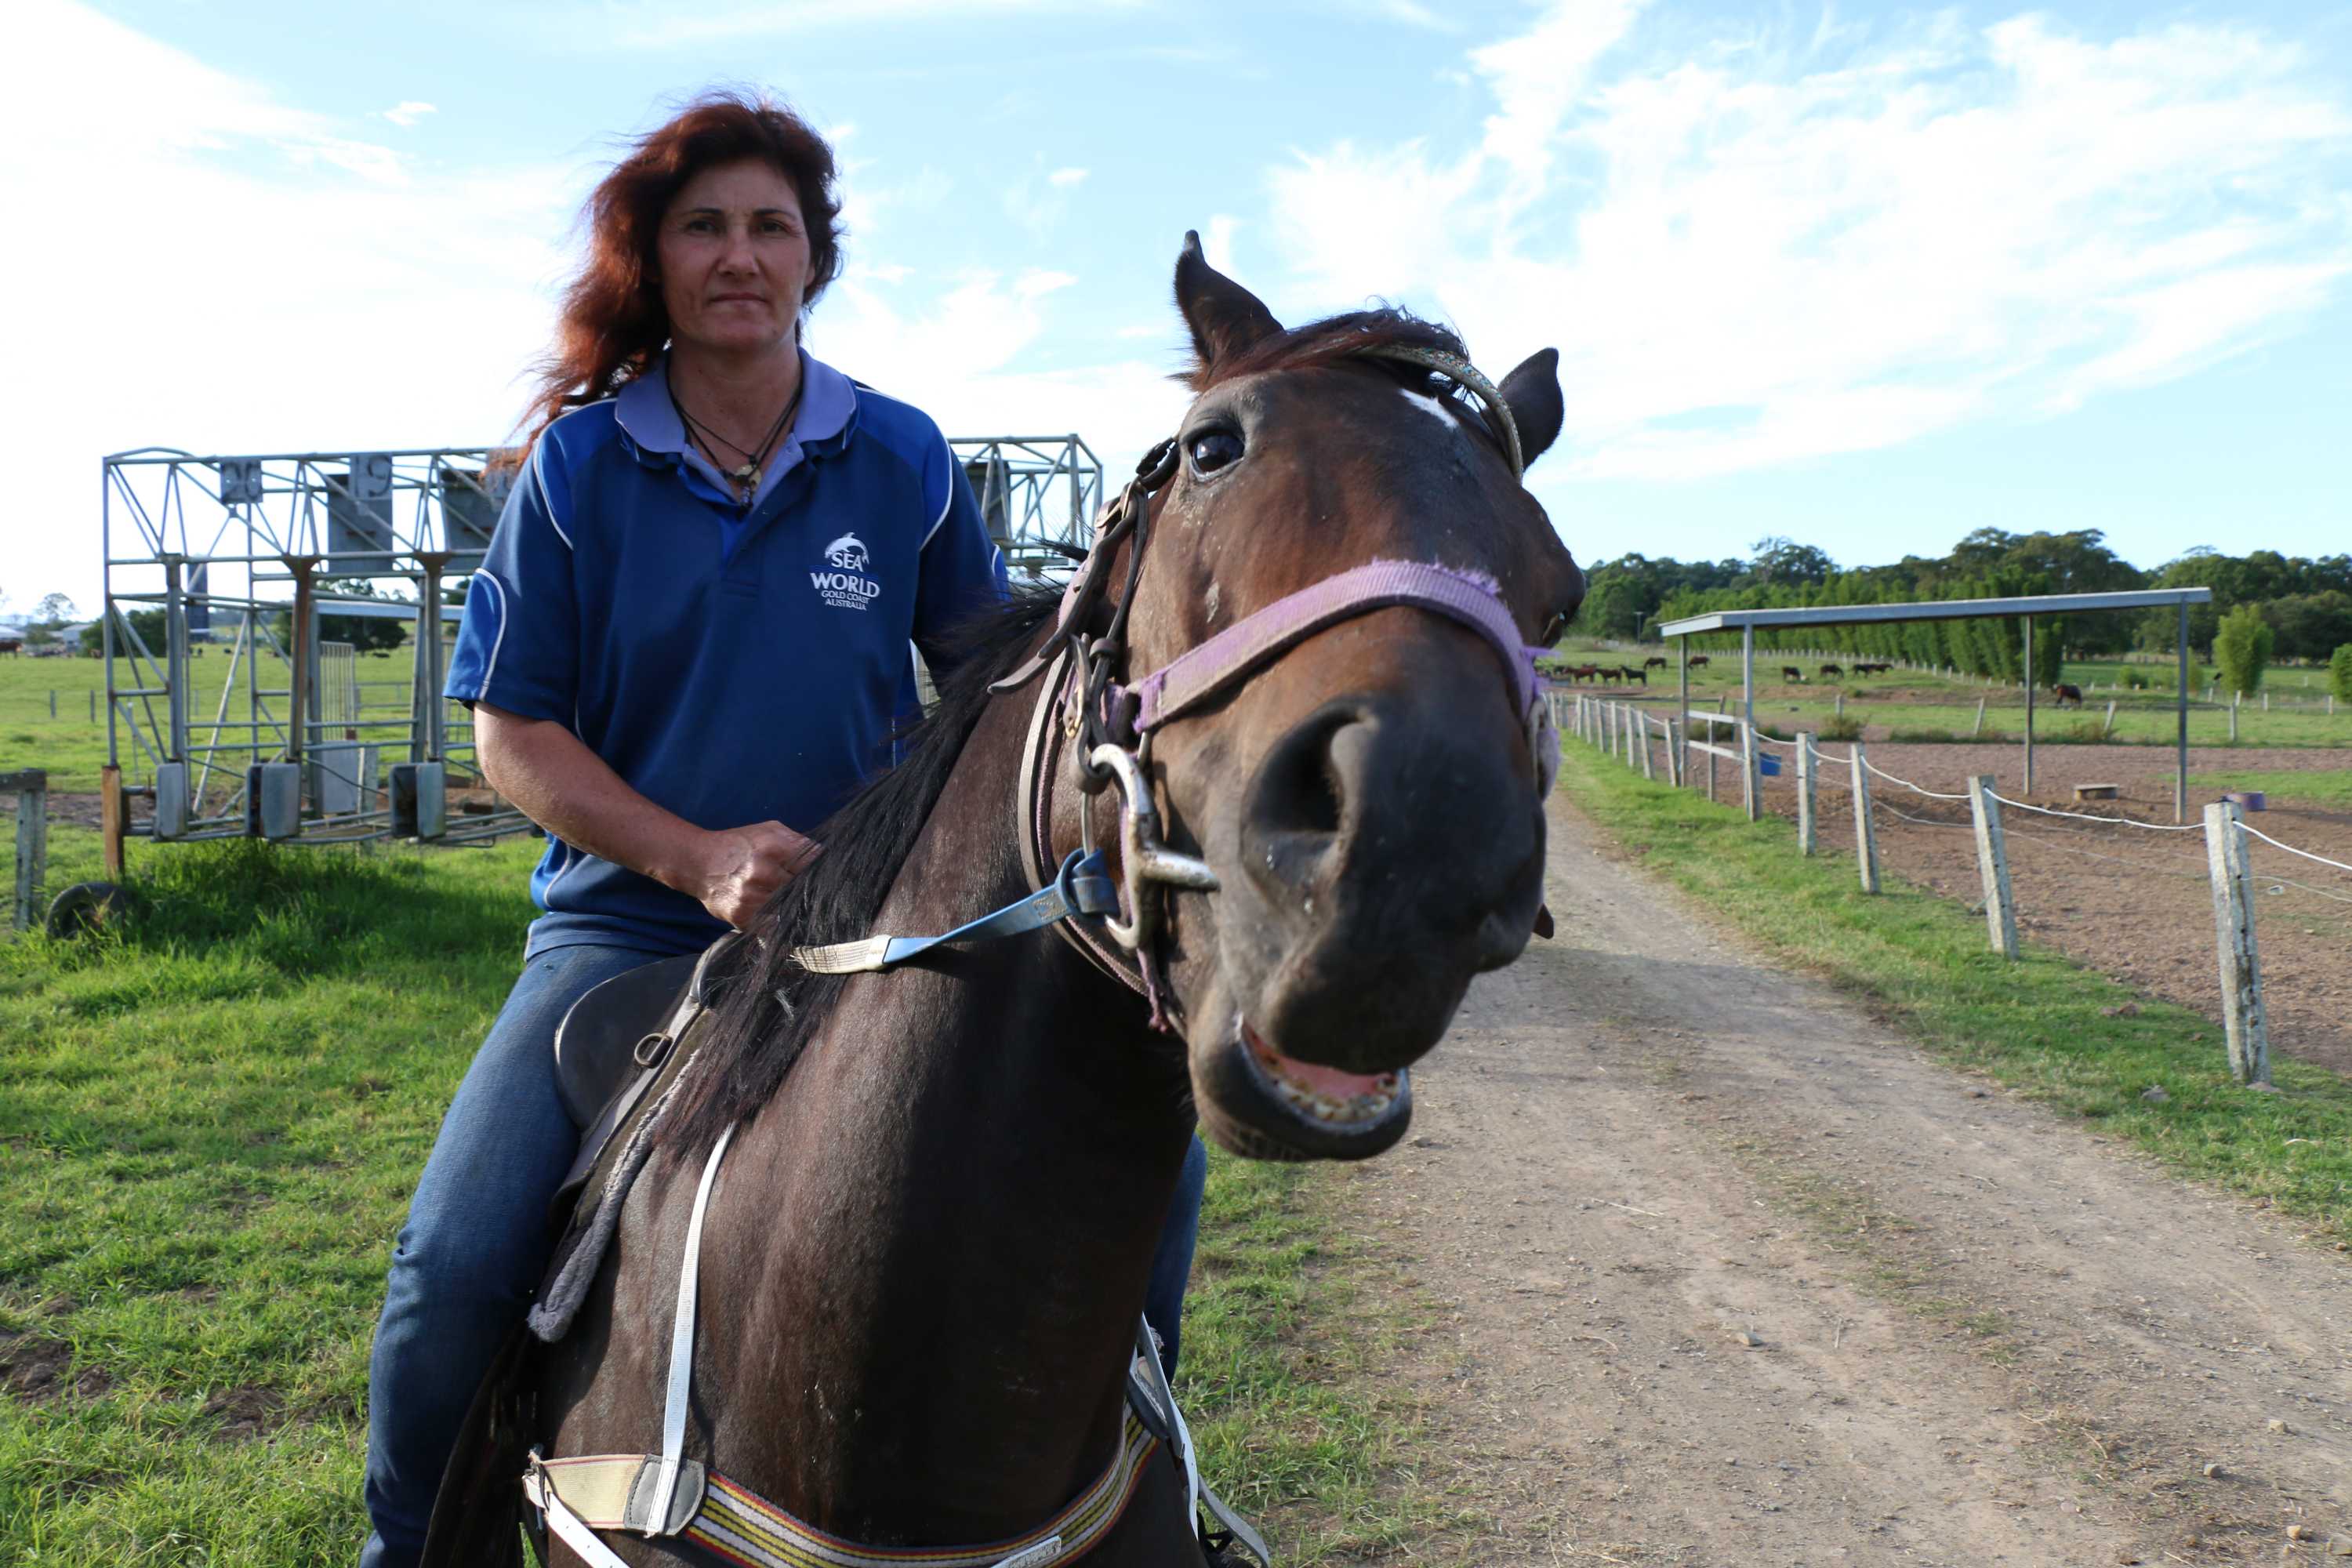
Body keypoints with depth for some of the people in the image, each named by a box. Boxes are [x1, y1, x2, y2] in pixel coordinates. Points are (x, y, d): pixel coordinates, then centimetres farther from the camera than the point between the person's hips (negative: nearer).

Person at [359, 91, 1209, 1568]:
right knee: (454, 1265, -19)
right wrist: (701, 858, -17)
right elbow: (512, 731, -2)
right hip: (629, 923, -1)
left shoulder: (903, 458, 1)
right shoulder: (579, 466, -2)